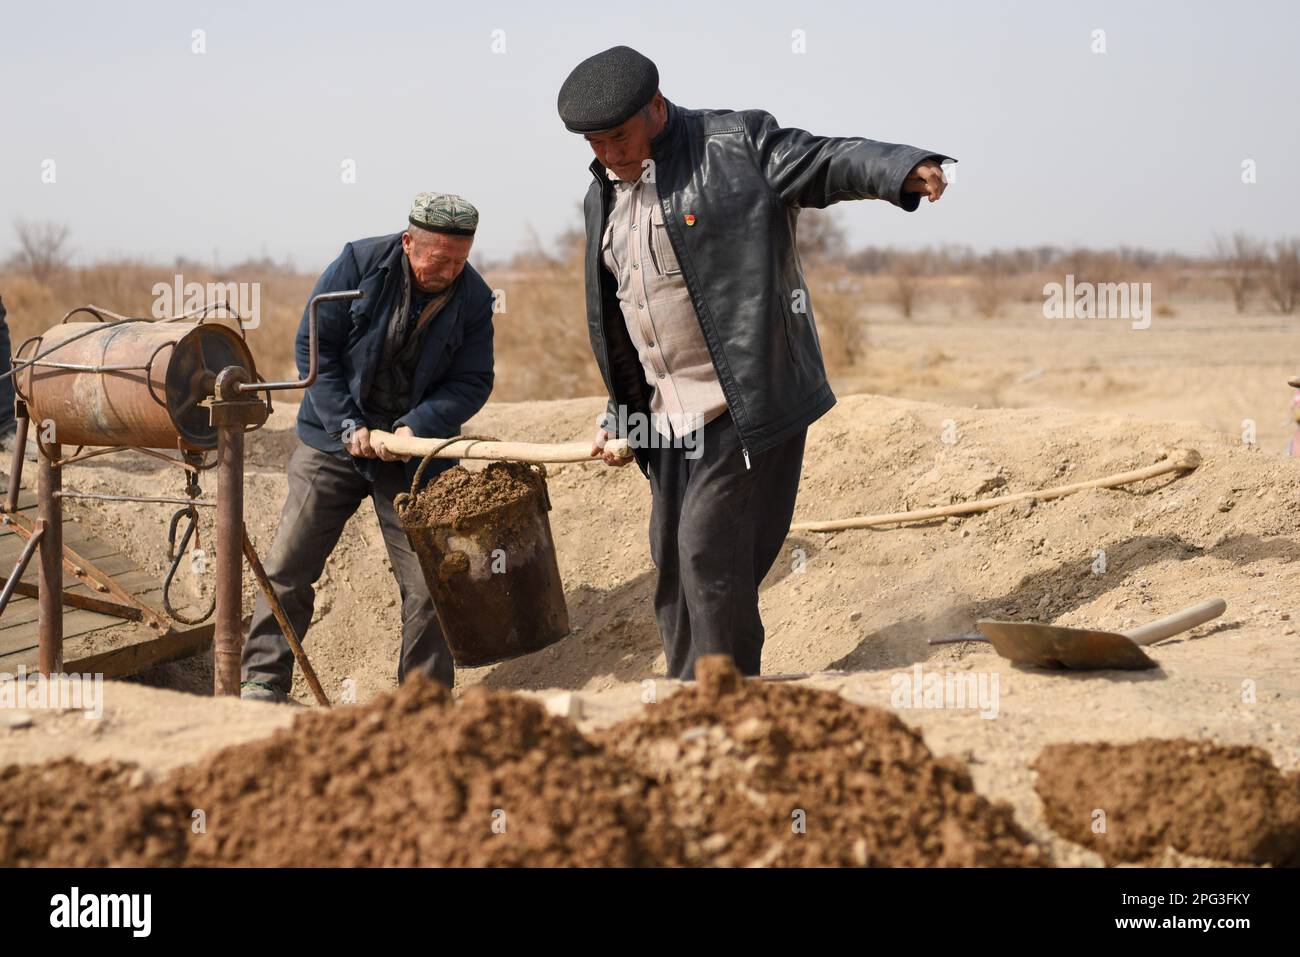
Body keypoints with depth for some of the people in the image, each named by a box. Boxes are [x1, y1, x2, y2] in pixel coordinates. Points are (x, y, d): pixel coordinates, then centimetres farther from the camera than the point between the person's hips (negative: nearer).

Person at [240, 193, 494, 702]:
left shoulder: (473, 298, -7)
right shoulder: (360, 264, -12)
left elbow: (472, 382, -4)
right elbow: (313, 345, -9)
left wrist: (416, 427, -21)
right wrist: (348, 425, -16)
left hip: (412, 450, 1)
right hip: (333, 440, 0)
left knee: (427, 581, -3)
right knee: (289, 564, 0)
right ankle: (263, 681, 10)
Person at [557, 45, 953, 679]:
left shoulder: (736, 145, -6)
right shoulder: (604, 197, 15)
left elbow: (829, 161, -16)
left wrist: (903, 170, -36)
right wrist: (619, 415, 22)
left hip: (748, 403, -7)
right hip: (669, 416, 7)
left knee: (711, 548, -12)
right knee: (674, 561, 10)